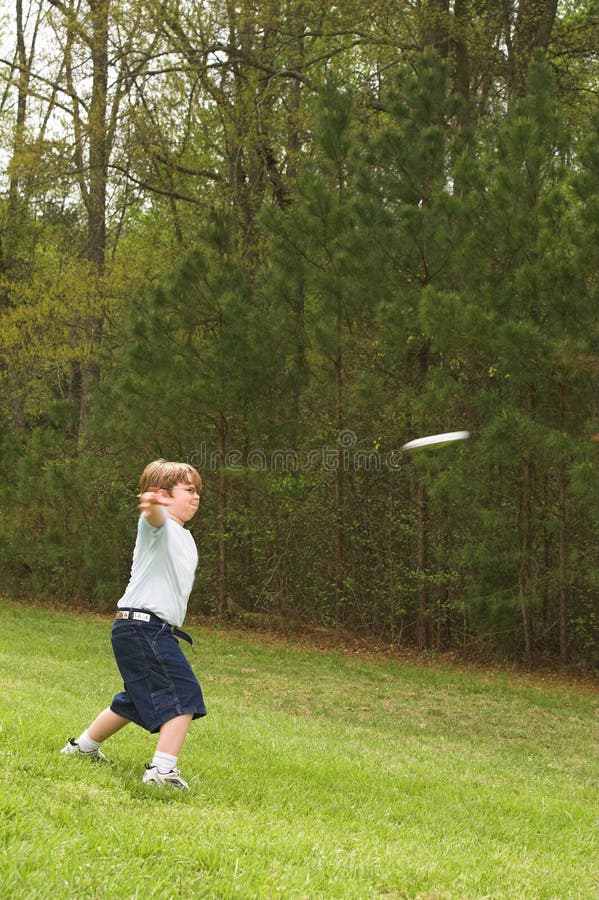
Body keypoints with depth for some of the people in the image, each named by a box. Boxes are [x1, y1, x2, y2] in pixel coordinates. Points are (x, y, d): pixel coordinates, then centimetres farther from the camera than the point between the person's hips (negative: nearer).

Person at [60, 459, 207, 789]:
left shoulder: (185, 539, 20)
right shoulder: (159, 524, -10)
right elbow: (155, 516, -37)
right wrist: (151, 504, -60)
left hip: (158, 631, 10)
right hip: (143, 626, -10)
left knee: (137, 701, 22)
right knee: (184, 695, -15)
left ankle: (83, 746, 38)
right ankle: (163, 769, -19)